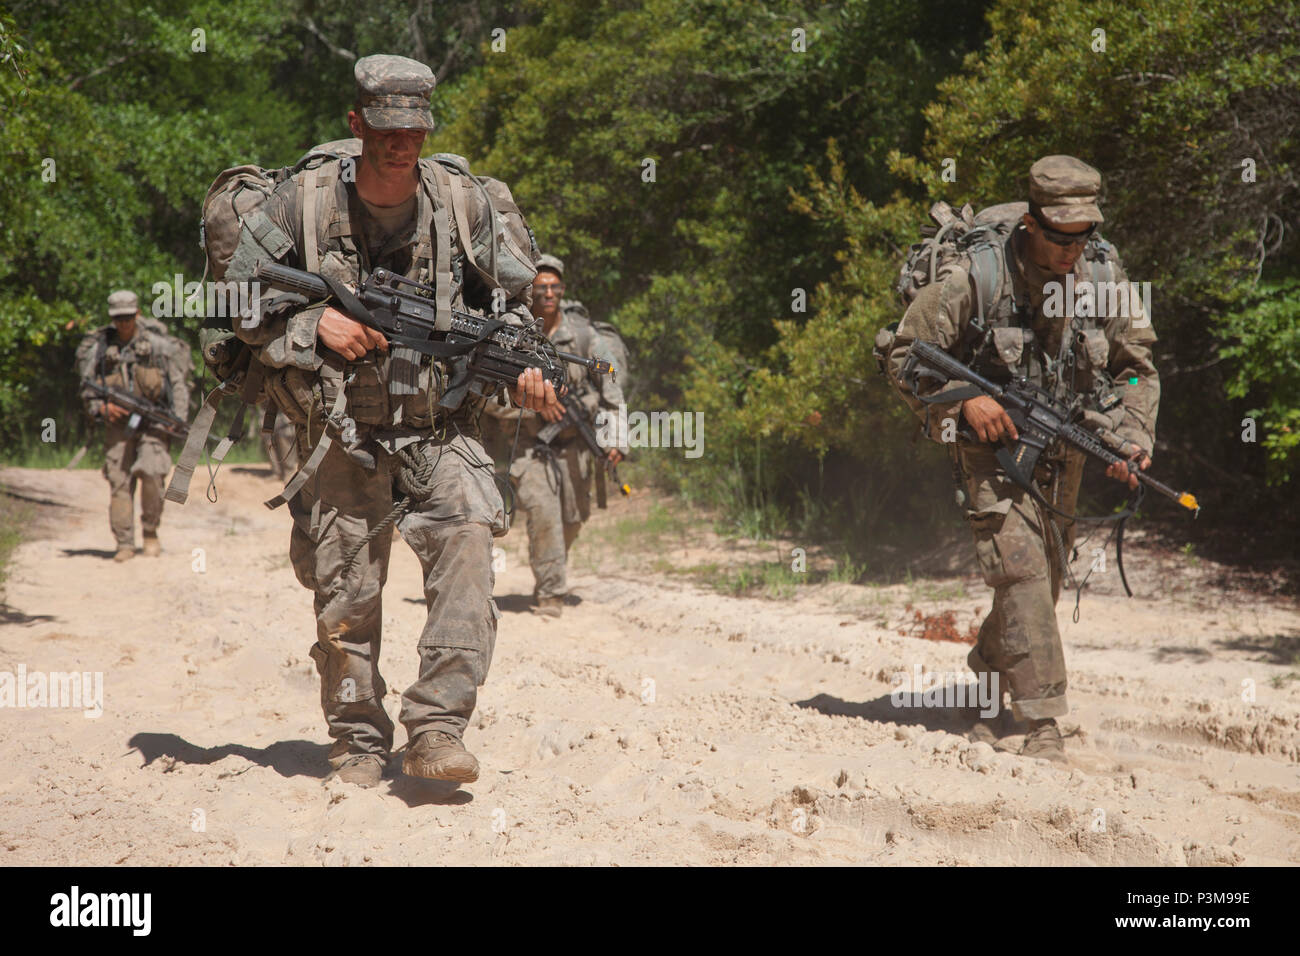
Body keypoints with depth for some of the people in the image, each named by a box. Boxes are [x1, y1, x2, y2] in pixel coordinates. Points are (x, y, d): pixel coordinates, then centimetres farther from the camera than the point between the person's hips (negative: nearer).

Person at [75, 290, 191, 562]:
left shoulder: (157, 345, 3)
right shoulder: (101, 348, 7)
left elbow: (178, 384, 4)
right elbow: (87, 389, 12)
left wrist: (179, 420, -6)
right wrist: (102, 407, -7)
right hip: (118, 424, 2)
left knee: (151, 475, -17)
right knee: (119, 482, -4)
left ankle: (151, 532, 3)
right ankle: (125, 544, 2)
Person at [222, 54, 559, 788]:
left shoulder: (466, 202, -1)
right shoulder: (304, 201, -5)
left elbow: (513, 301, 10)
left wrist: (523, 365, -9)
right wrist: (313, 324, -14)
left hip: (441, 424, 0)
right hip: (340, 430, 0)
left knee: (468, 535, -23)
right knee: (346, 591, 2)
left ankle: (438, 726, -23)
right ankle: (359, 742, 20)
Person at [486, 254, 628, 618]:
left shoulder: (582, 336, -1)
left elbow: (611, 387, 2)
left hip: (574, 443, 3)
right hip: (530, 445, -3)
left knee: (571, 520, 10)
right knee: (543, 512, -19)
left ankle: (549, 576, 37)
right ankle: (550, 593, -13)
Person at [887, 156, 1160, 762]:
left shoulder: (1103, 275, -6)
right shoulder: (977, 278, -19)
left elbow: (1136, 368, 3)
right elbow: (905, 357, -10)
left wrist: (1132, 440, -12)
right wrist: (965, 401, -22)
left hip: (1062, 454, 5)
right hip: (993, 445, -5)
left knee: (1043, 580, 14)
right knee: (1021, 571, -19)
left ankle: (983, 687, 38)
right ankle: (1043, 723, -20)